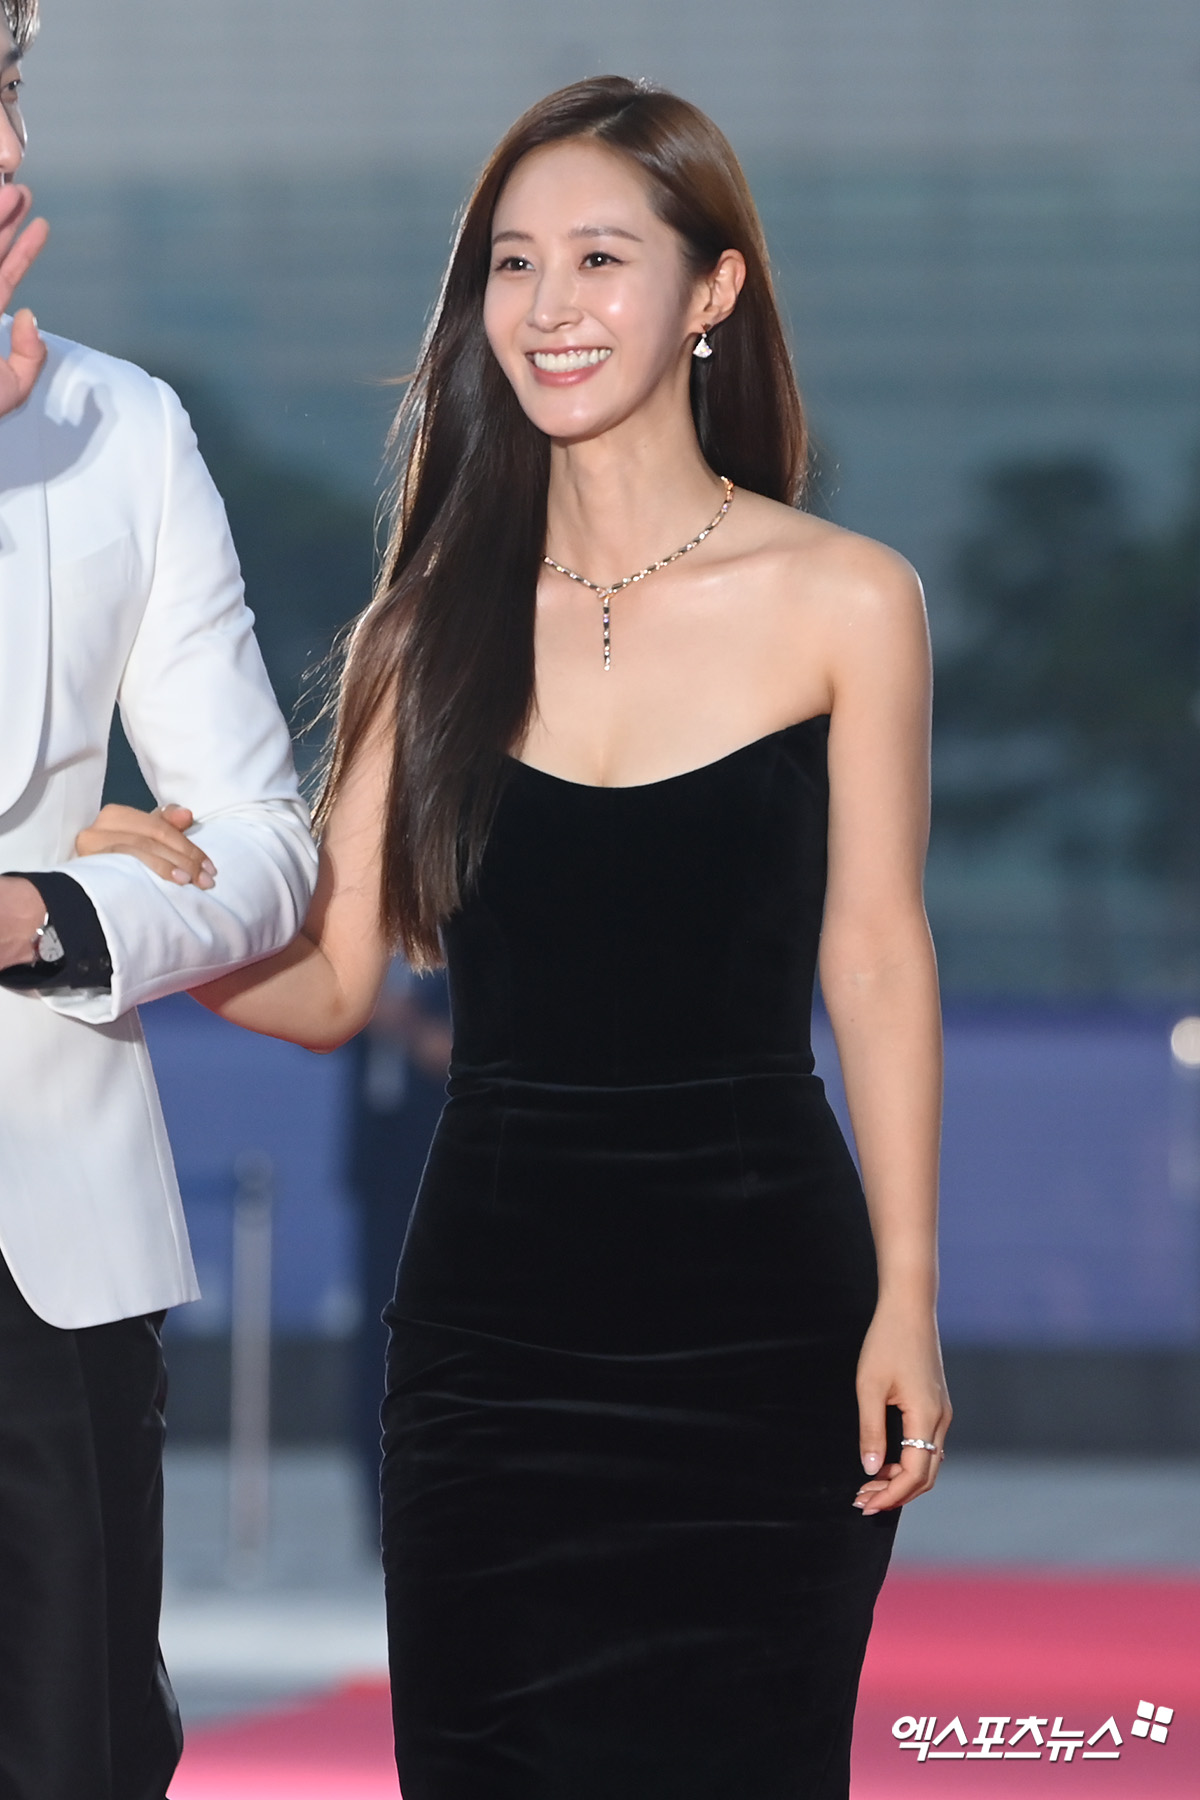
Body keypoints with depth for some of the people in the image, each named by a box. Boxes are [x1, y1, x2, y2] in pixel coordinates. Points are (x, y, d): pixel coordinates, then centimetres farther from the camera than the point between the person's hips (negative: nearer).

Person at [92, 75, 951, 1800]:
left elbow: (875, 958, 0)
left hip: (754, 1290, -2)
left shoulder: (844, 603, -2)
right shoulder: (437, 619, 5)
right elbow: (326, 979, 4)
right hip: (494, 1293, 3)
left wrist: (907, 1301, -4)